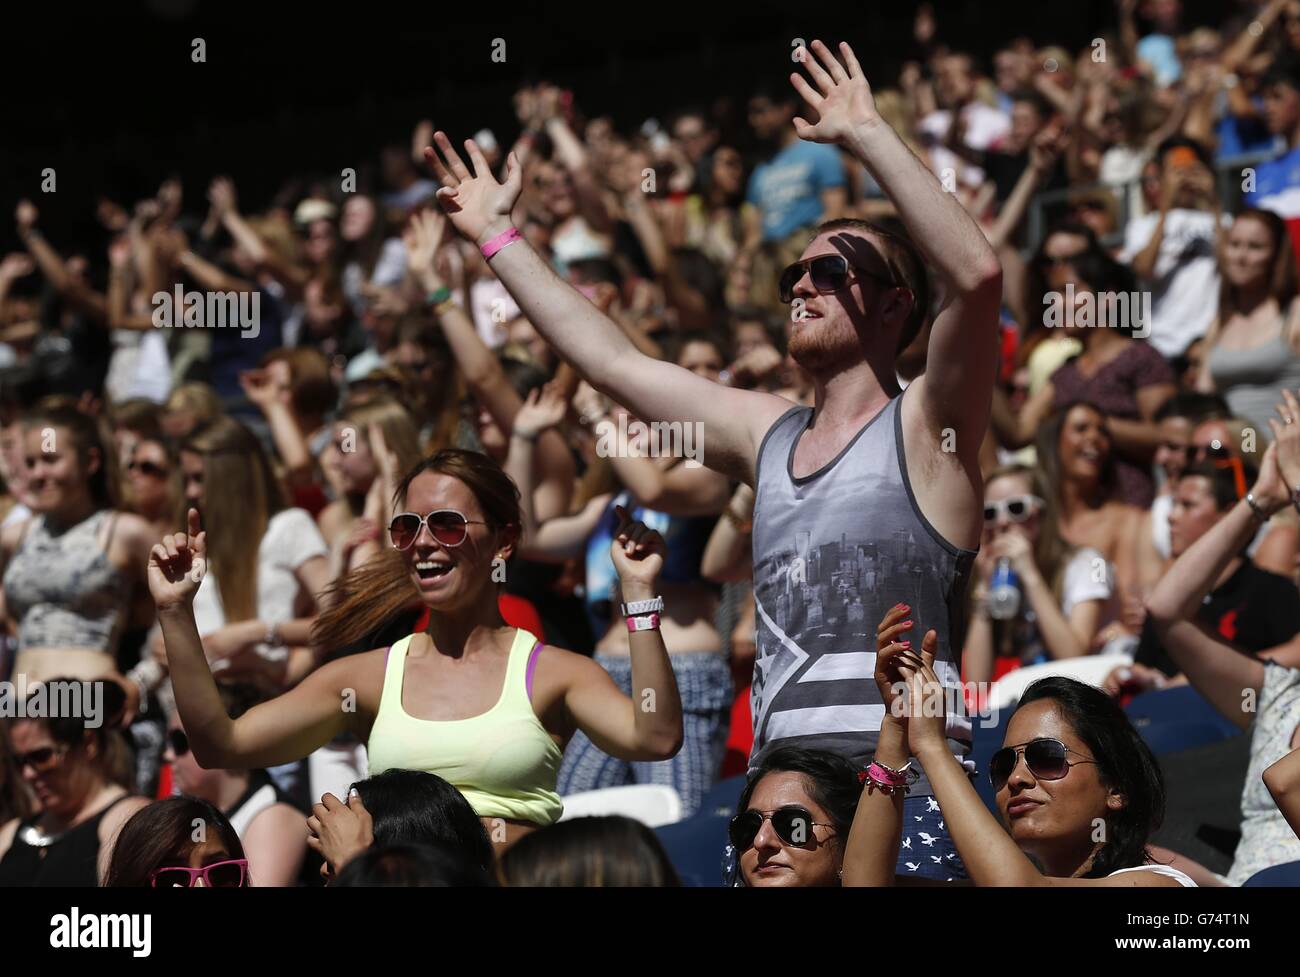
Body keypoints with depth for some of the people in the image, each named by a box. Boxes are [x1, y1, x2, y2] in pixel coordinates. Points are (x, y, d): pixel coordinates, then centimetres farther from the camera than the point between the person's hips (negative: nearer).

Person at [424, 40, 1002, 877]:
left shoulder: (923, 427, 0)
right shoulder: (767, 433, 19)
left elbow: (978, 273, -17)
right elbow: (612, 361, 25)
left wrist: (867, 136, -16)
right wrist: (498, 237, 27)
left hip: (906, 775, -6)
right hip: (778, 773, 6)